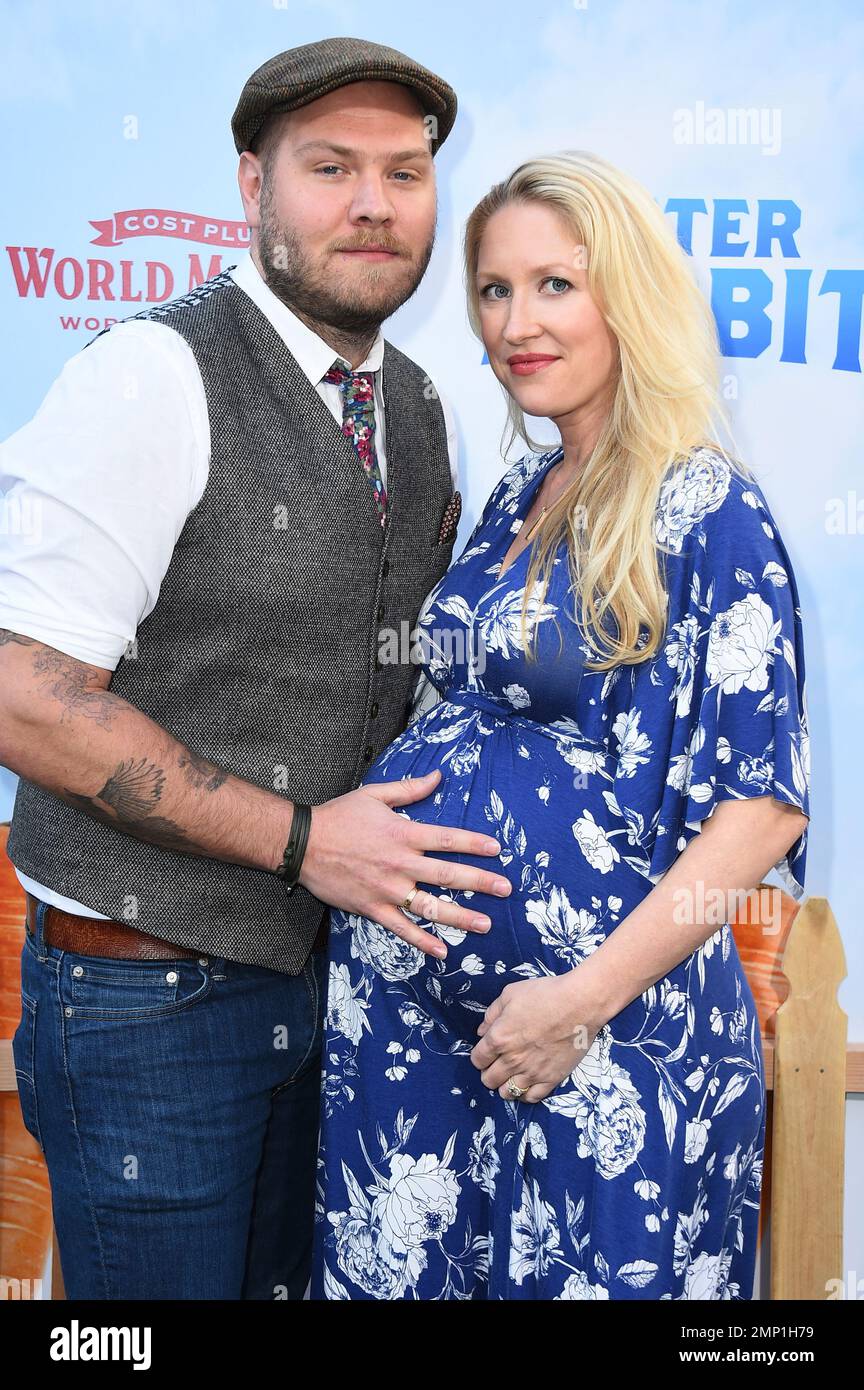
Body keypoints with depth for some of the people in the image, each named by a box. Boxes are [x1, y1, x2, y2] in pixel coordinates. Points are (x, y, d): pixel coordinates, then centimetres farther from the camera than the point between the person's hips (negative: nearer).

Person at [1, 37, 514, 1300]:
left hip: (332, 964, 7)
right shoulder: (155, 375, -17)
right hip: (151, 992, -6)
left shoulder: (425, 414, 6)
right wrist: (299, 839, -20)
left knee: (294, 1275, 22)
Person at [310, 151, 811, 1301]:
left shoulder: (706, 511, -12)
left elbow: (763, 800, -16)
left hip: (599, 1029, -7)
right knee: (396, 1271, 18)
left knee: (583, 1275, 10)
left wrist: (587, 995, -18)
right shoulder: (516, 497, 10)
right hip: (406, 999, 7)